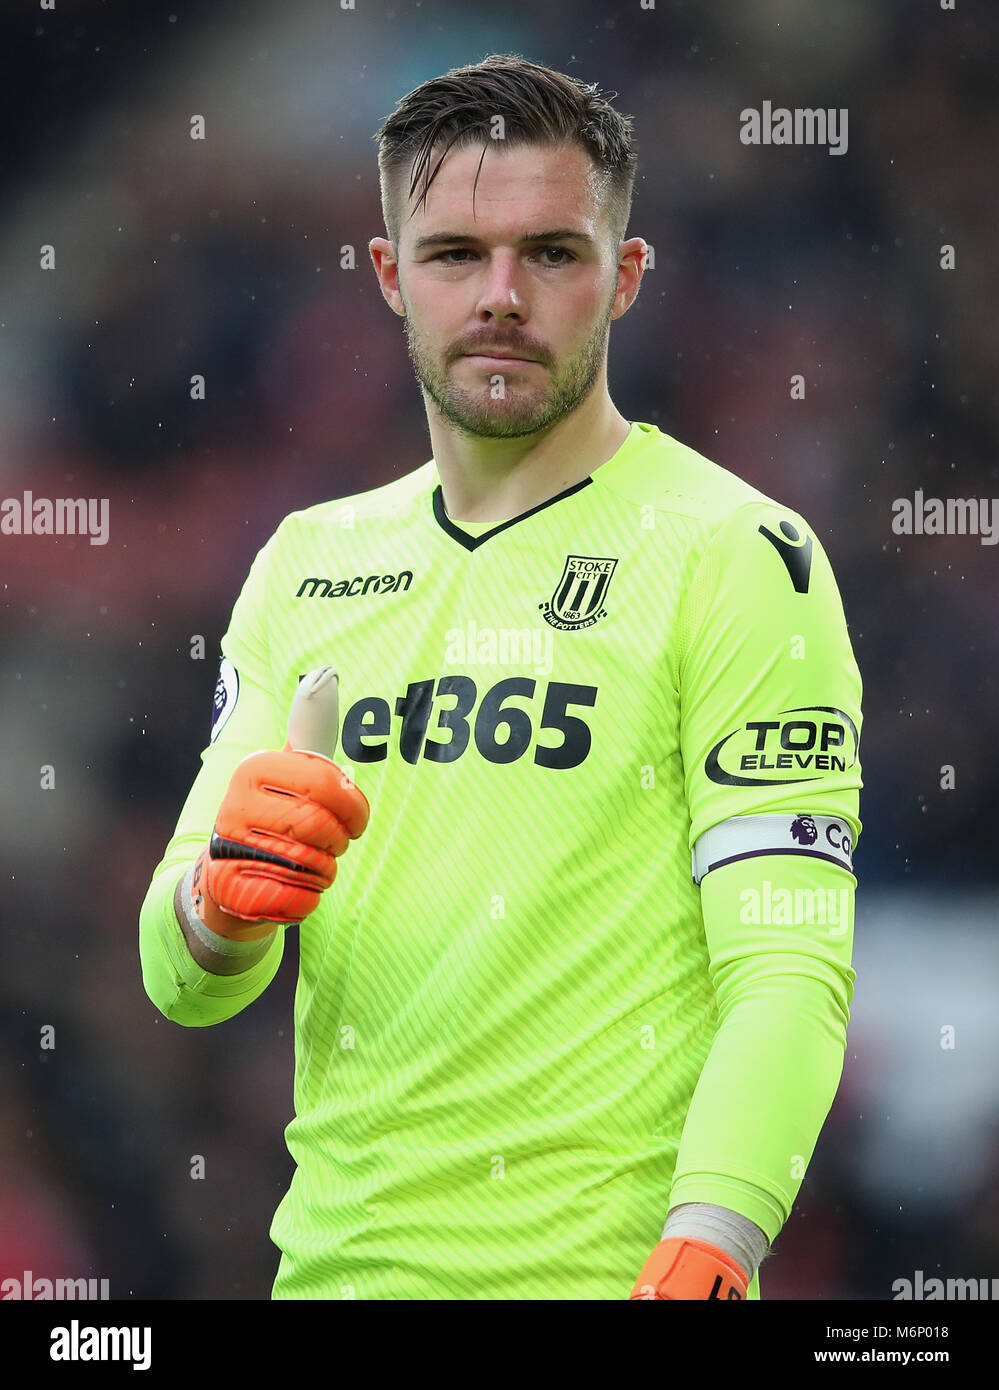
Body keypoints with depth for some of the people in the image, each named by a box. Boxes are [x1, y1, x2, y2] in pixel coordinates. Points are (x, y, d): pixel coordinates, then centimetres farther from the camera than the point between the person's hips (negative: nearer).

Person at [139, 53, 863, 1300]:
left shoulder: (736, 554, -6)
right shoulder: (307, 564, 10)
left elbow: (790, 971, -15)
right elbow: (182, 984, 9)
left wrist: (705, 1251, -29)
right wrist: (221, 898, -14)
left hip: (598, 1266, -5)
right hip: (333, 1253, 5)